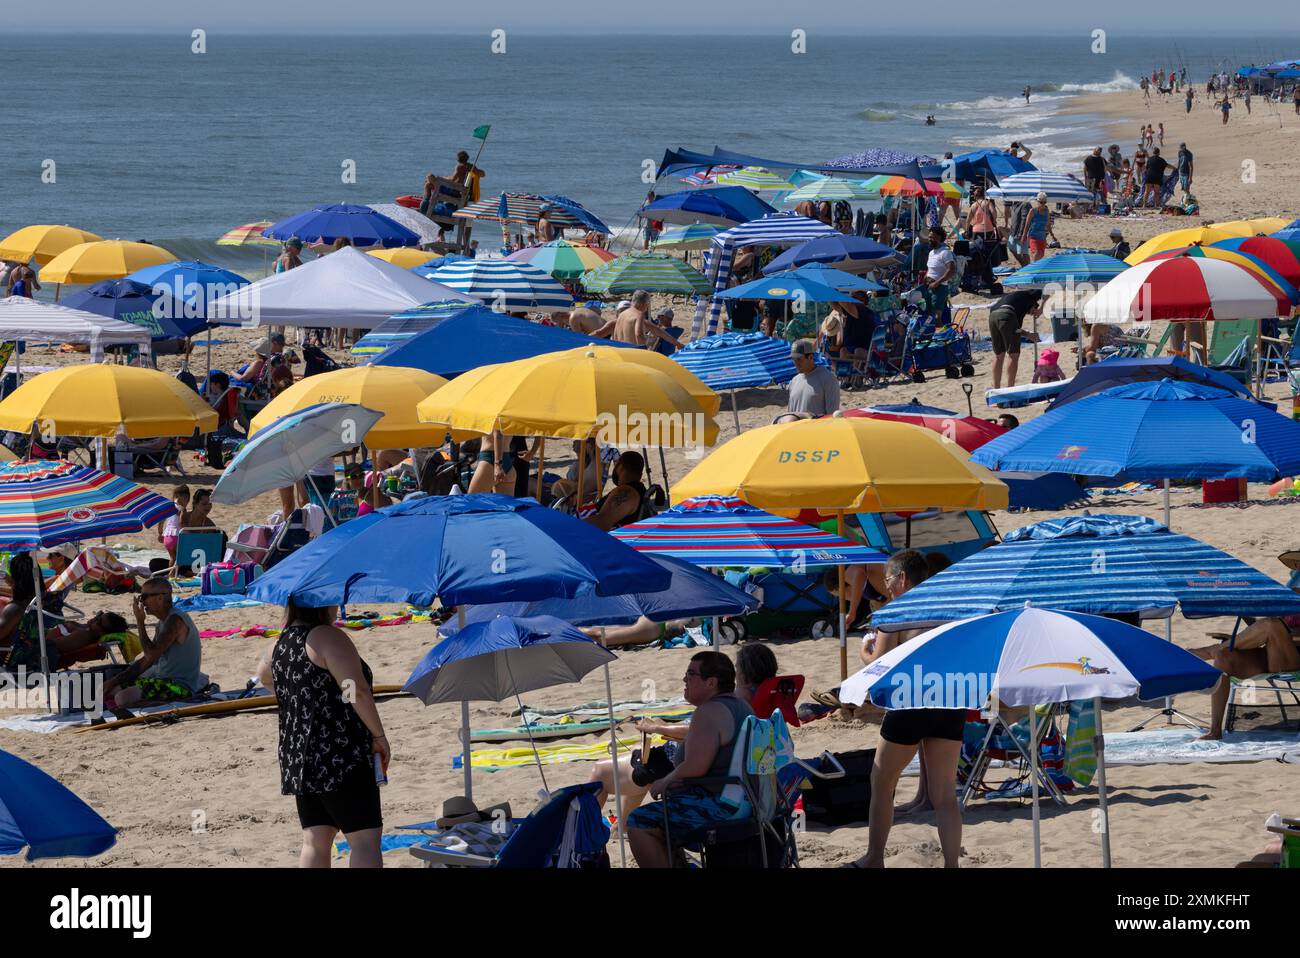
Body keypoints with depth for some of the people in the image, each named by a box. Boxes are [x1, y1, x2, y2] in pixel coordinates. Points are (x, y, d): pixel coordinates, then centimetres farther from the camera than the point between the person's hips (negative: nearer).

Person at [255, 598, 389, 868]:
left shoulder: (280, 646, 12)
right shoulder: (328, 638, -13)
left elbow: (264, 675, 34)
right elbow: (358, 692, -19)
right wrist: (379, 736, -10)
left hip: (296, 758, 8)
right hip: (339, 757, -8)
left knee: (315, 842, 11)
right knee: (365, 838, -8)